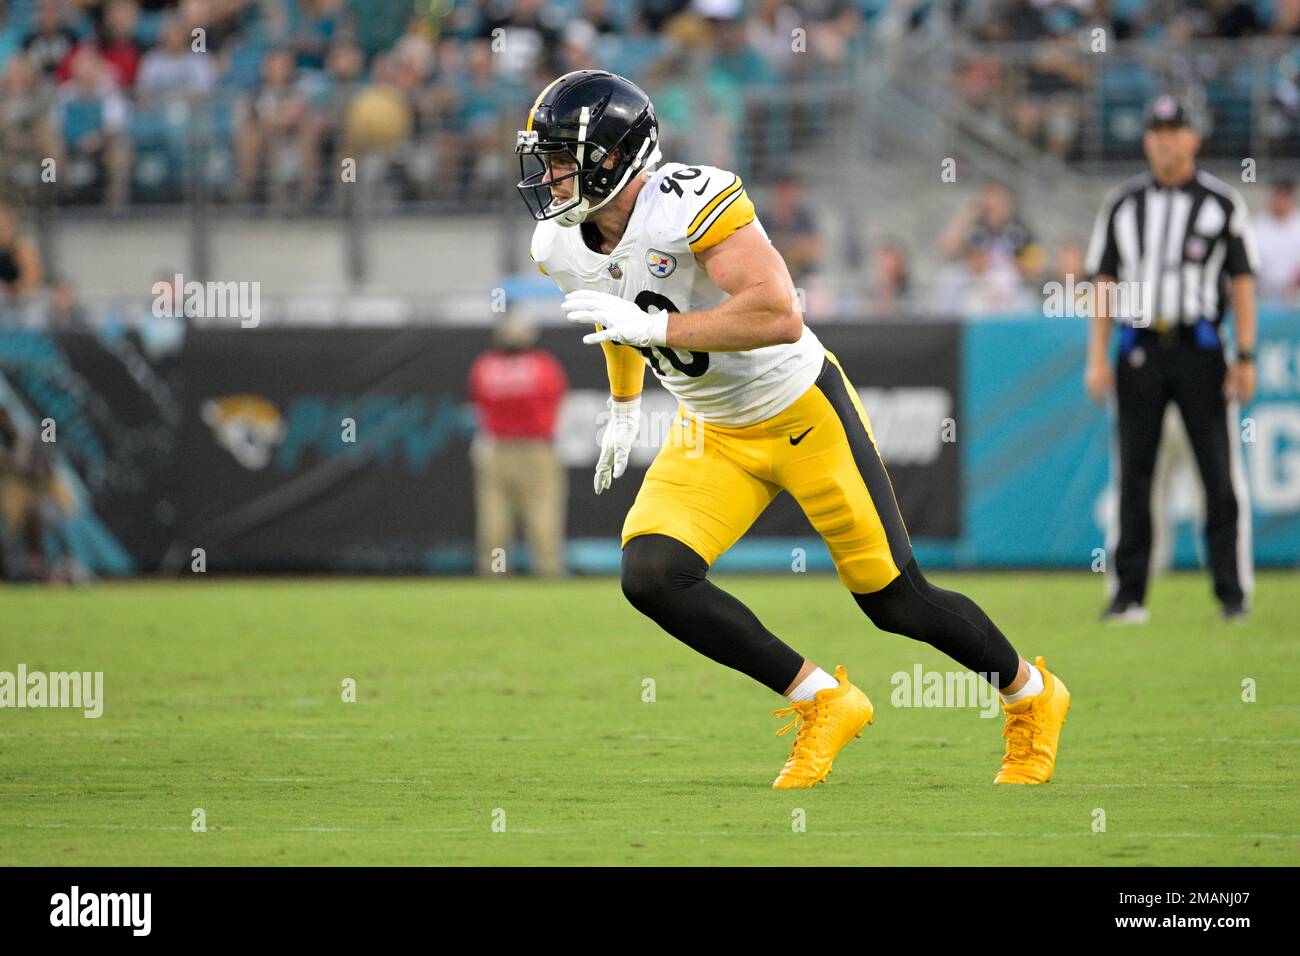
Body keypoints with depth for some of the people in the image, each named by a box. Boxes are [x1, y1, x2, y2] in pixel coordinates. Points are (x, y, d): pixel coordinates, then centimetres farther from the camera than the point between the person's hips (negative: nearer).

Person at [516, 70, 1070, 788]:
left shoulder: (689, 204, -29)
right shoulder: (561, 246, -6)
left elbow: (780, 316, -38)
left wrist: (652, 328, -38)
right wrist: (624, 408, 31)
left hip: (805, 413, -6)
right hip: (712, 434, 6)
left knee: (896, 602, 2)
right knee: (652, 575, -16)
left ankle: (1031, 695, 30)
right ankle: (821, 703, -1)